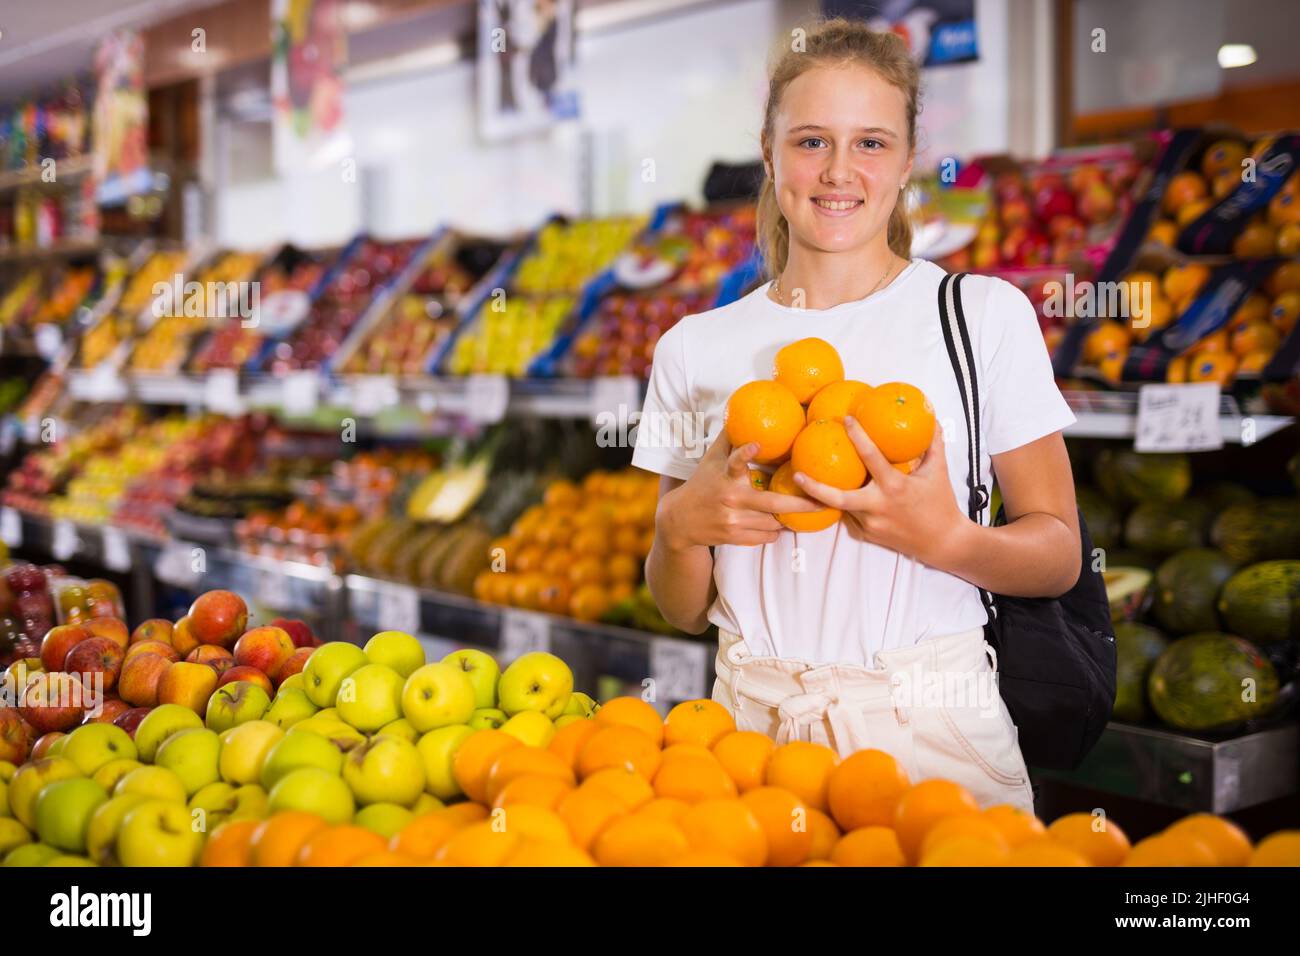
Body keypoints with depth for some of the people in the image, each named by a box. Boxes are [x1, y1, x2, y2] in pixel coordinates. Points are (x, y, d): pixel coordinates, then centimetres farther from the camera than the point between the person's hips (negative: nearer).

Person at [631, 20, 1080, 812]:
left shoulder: (985, 315, -3)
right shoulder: (696, 347, 3)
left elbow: (1059, 556, -1)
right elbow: (684, 611, 8)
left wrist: (945, 539, -20)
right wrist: (681, 525, -13)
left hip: (932, 724, -1)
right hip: (753, 722, 2)